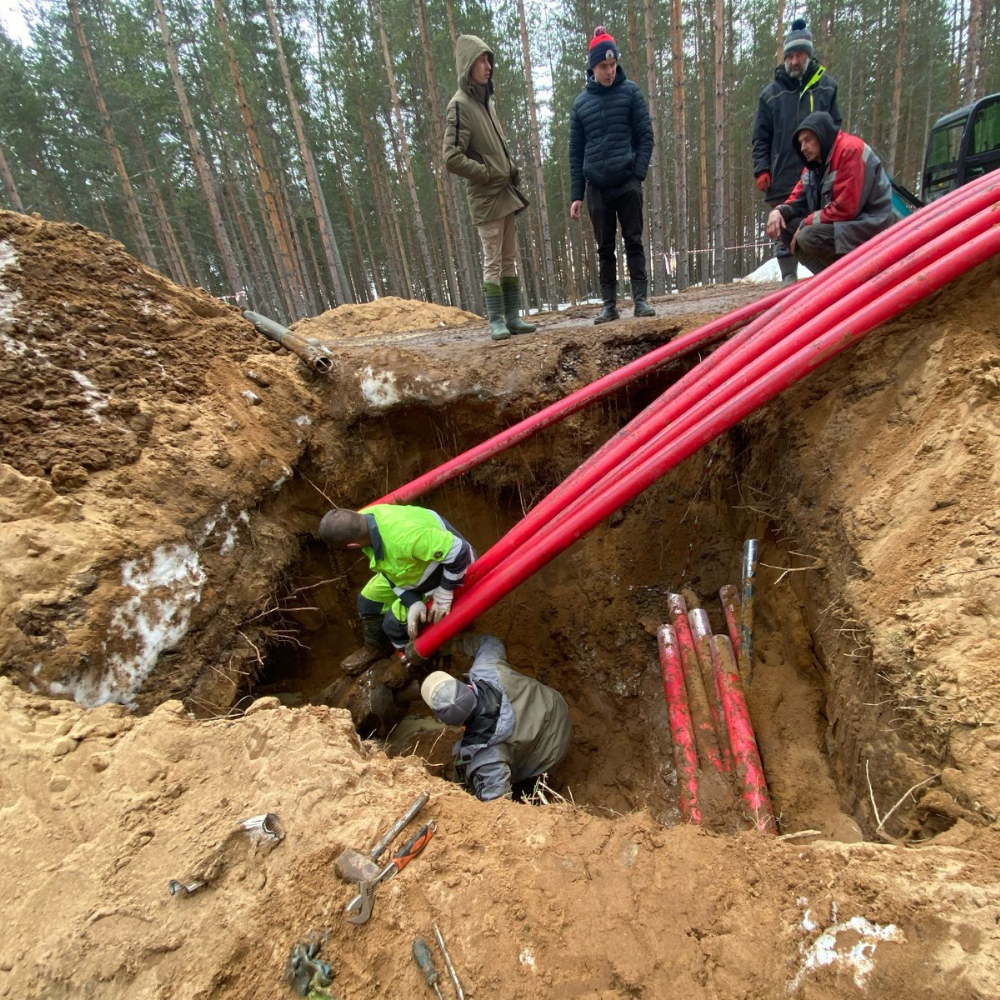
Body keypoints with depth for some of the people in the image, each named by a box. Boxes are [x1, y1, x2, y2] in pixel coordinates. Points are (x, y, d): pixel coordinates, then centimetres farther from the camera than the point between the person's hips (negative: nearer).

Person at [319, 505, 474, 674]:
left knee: (394, 622, -3)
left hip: (444, 570, -7)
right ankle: (375, 648, 42)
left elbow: (459, 551, -39)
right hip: (414, 563, 7)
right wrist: (412, 603, -21)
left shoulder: (405, 538, -48)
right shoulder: (363, 518, -21)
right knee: (369, 600, 14)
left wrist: (444, 595, -26)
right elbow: (389, 571, -9)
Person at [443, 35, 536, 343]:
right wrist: (488, 174, -12)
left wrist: (511, 172, 11)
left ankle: (513, 317, 15)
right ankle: (496, 320, 0)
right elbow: (451, 159, -16)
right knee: (493, 262, -6)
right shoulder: (460, 105, -9)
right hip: (486, 197, -8)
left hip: (505, 193, 8)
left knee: (509, 259, 9)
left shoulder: (487, 100, 16)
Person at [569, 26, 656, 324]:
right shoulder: (580, 103, 10)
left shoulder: (630, 92, 5)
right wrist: (576, 194, 4)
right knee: (605, 248, 3)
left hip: (627, 183, -2)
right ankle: (609, 304, 8)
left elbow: (646, 136, 4)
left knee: (633, 242, -2)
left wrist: (638, 173, -10)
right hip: (597, 188, 2)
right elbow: (575, 151, 10)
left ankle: (640, 300, 0)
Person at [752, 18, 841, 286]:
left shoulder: (826, 86, 12)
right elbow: (760, 137, 8)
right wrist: (761, 170, -5)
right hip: (782, 177, -1)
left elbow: (835, 128, 15)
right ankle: (789, 281, 7)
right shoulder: (771, 93, 8)